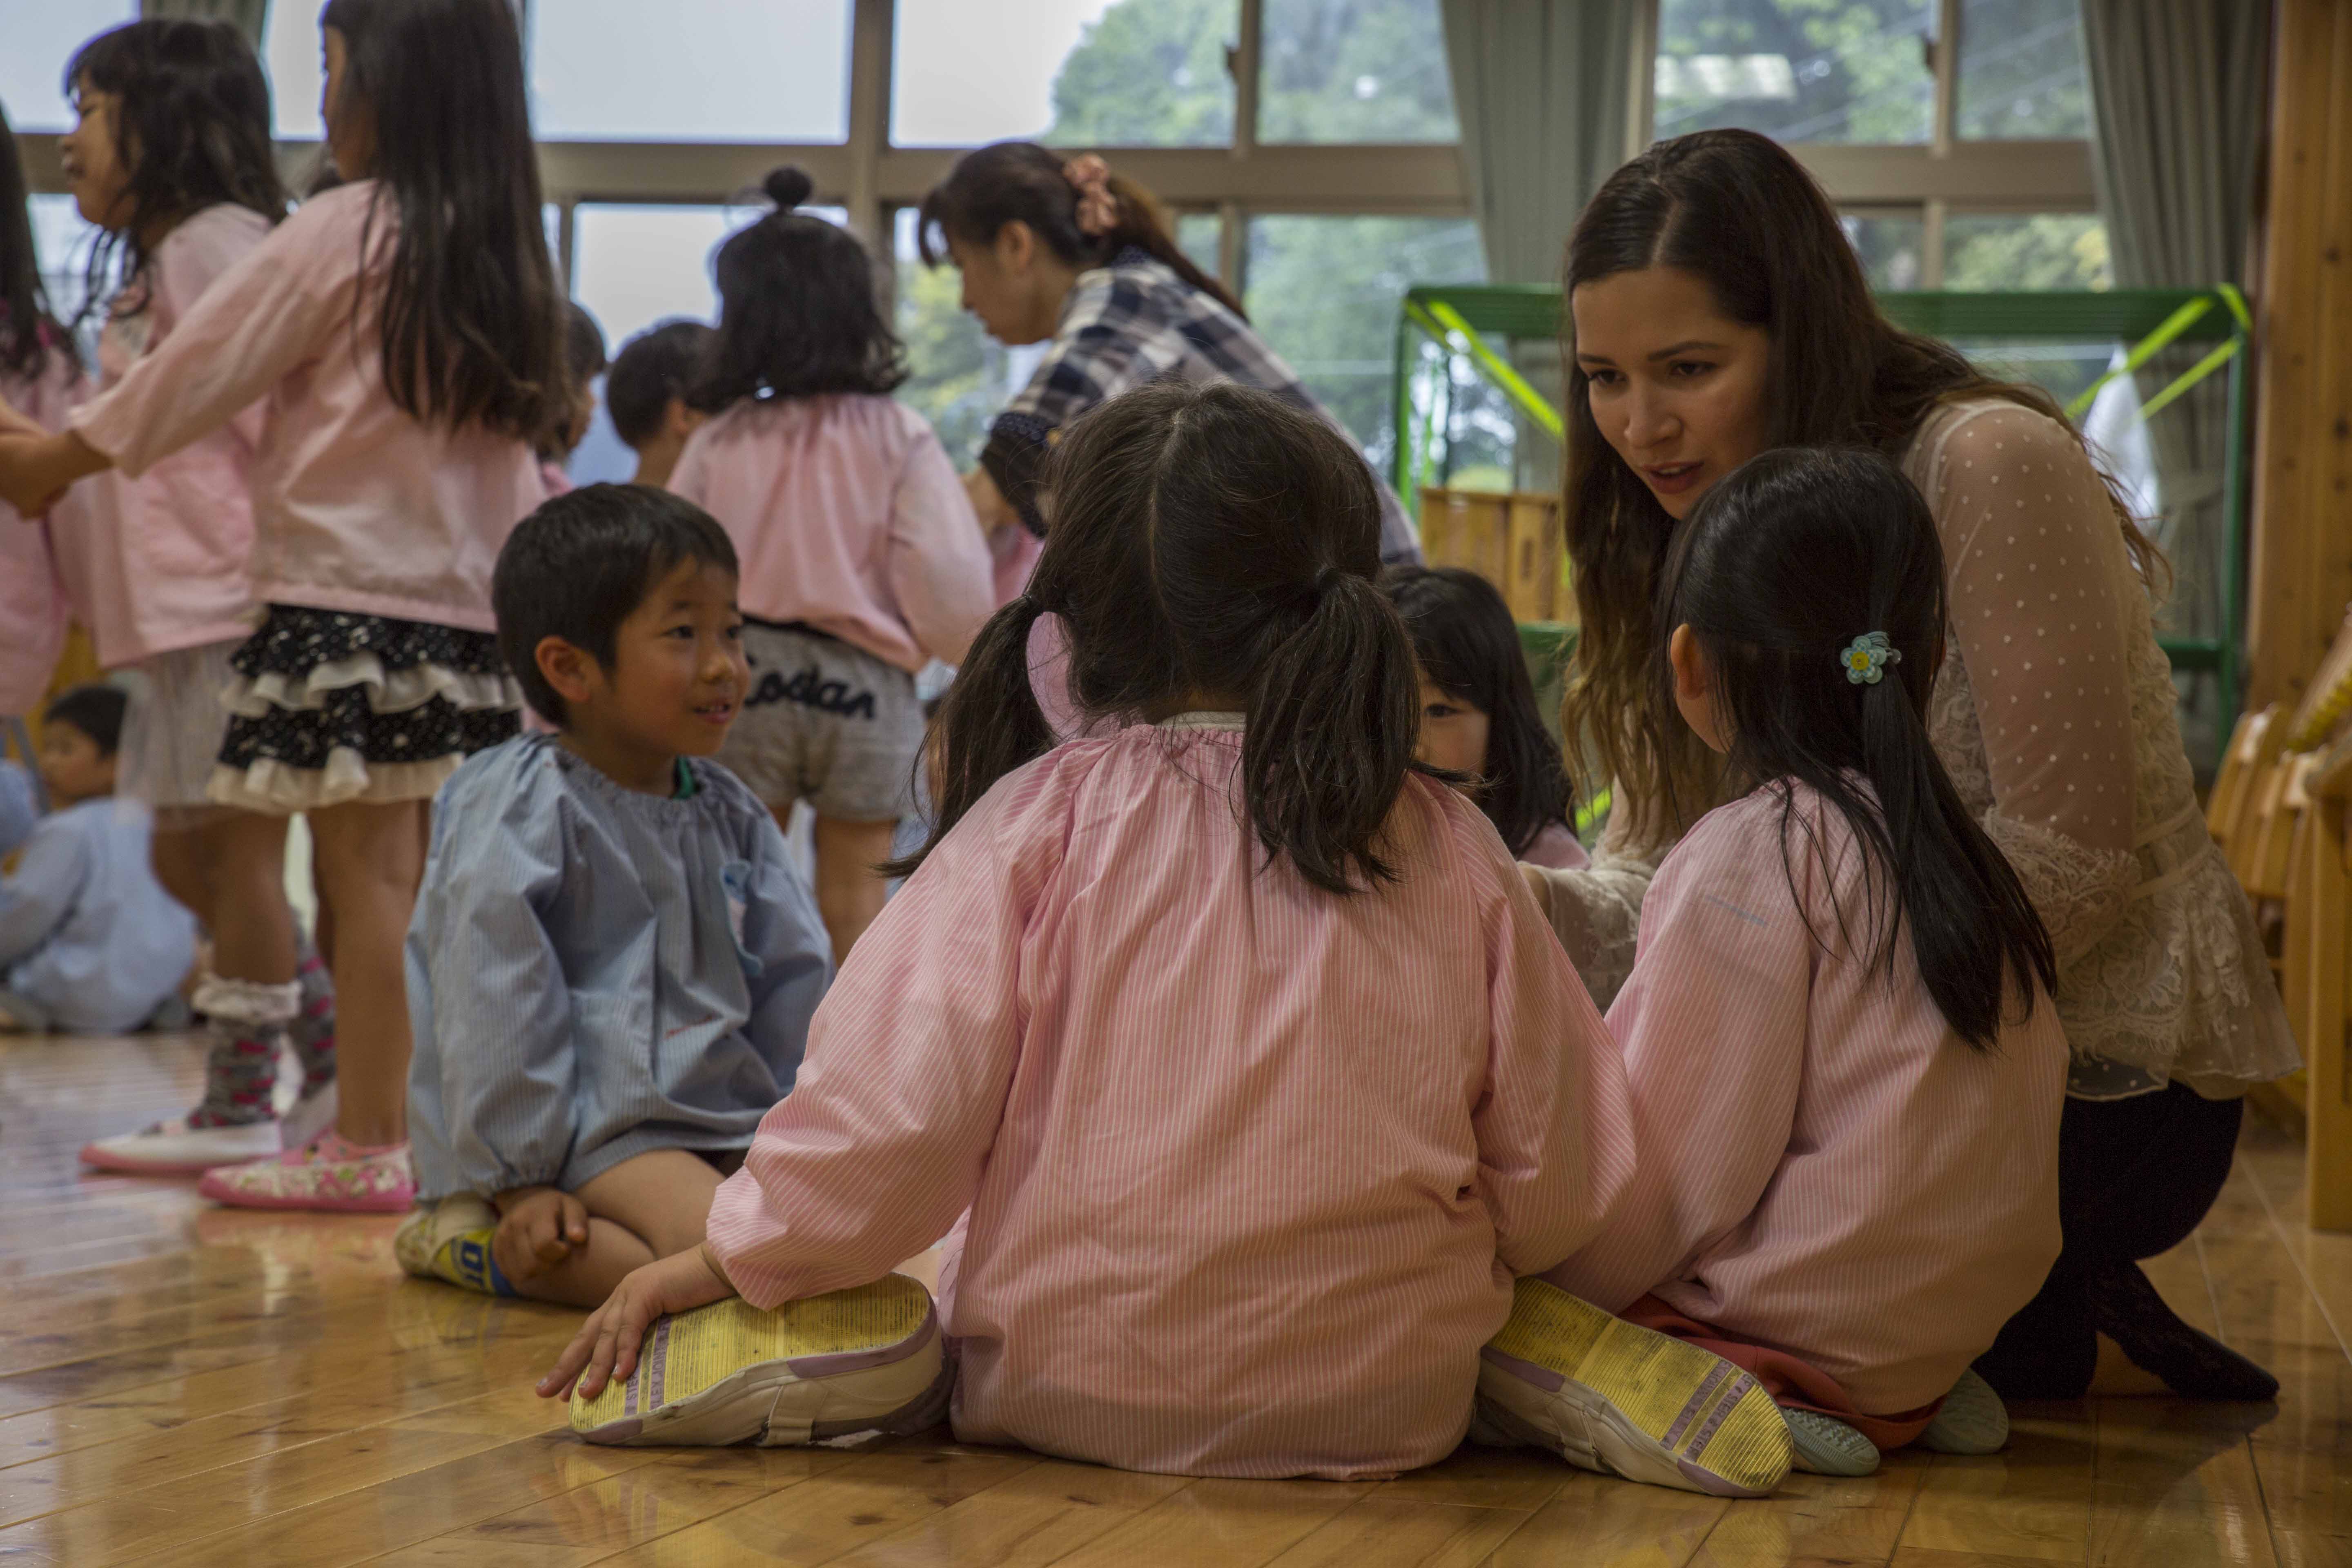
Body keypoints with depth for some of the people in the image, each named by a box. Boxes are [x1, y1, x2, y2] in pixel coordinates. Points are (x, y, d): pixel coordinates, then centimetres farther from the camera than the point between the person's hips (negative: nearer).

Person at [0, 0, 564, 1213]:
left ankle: (365, 1146, -2)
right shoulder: (501, 248, 12)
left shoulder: (341, 230, -7)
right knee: (417, 874, 8)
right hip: (463, 608, 7)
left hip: (347, 598, -7)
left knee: (366, 869, -5)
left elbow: (197, 371, -1)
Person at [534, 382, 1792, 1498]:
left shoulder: (1041, 818, -8)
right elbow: (1561, 1186, 4)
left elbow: (893, 1102, -11)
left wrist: (726, 1262, 4)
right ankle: (1569, 1372, -3)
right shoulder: (1447, 847, -1)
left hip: (1069, 1389, -1)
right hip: (1385, 1409, 2)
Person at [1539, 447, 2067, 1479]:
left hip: (1817, 1312, -8)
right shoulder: (1947, 843, 9)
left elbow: (1685, 1157, -15)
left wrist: (1535, 1272, -2)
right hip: (1950, 1315, 8)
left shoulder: (1749, 855, -14)